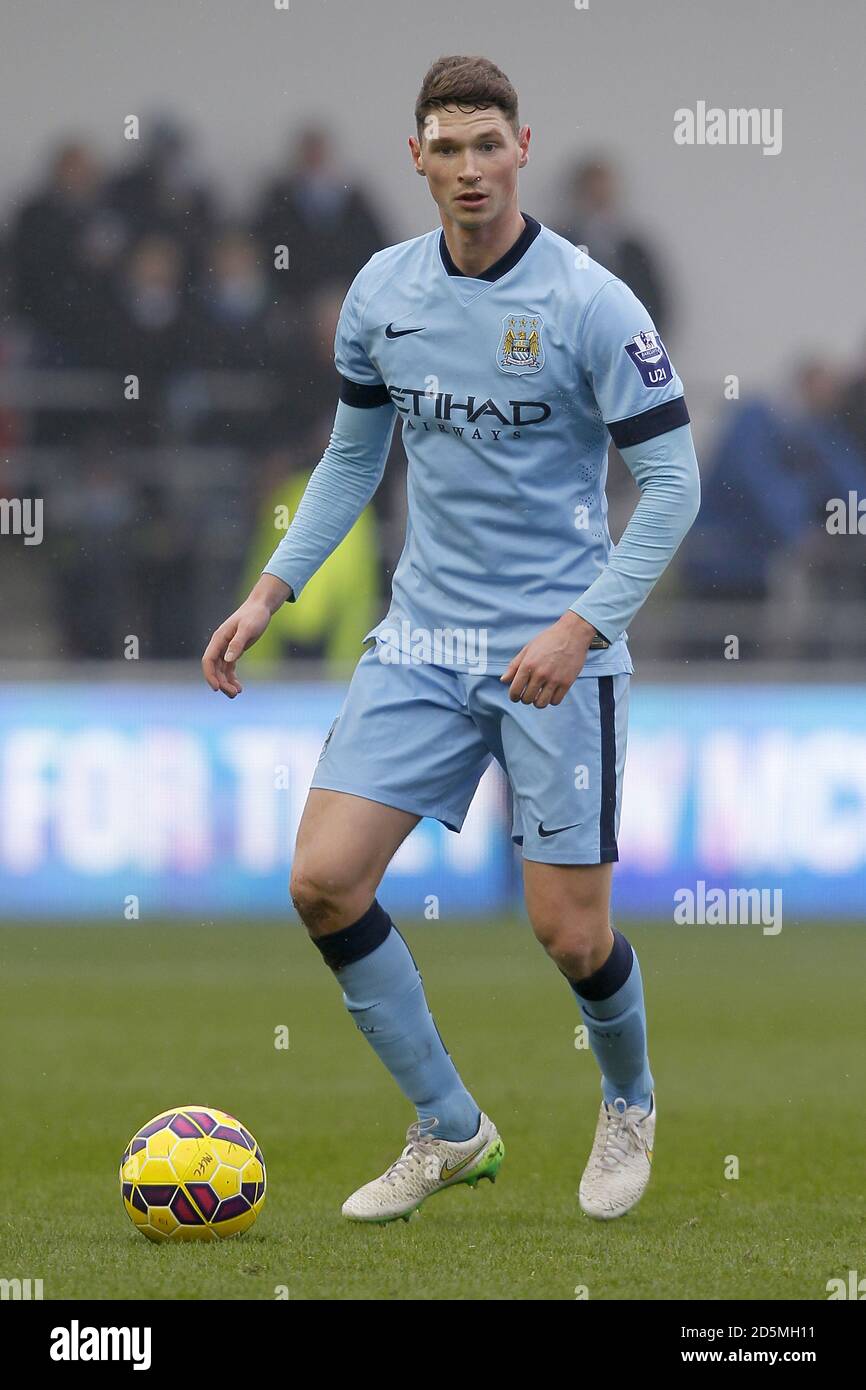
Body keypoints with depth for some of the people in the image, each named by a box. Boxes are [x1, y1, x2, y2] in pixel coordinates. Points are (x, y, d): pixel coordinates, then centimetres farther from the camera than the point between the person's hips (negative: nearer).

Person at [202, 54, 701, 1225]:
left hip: (556, 651, -4)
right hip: (423, 638, 5)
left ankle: (629, 1105, 31)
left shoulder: (590, 304, -12)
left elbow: (671, 482, -11)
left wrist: (583, 625, -20)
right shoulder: (381, 293, 3)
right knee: (323, 879, -10)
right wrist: (272, 590, 9)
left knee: (570, 931, -3)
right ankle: (448, 1131, 7)